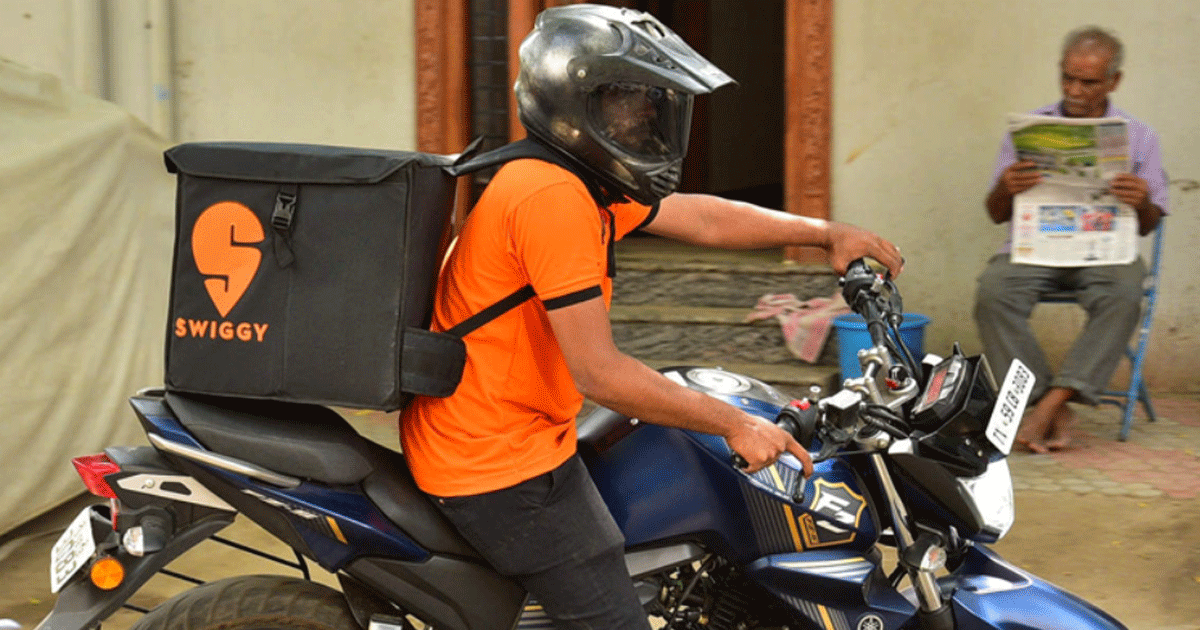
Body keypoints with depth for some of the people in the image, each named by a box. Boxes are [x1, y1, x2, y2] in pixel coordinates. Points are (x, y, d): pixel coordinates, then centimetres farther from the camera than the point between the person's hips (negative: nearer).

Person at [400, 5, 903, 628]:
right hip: (500, 465, -11)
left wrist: (826, 234, 18)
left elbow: (700, 217, 19)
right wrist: (735, 425, -19)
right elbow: (598, 372, -25)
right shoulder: (553, 197, -23)